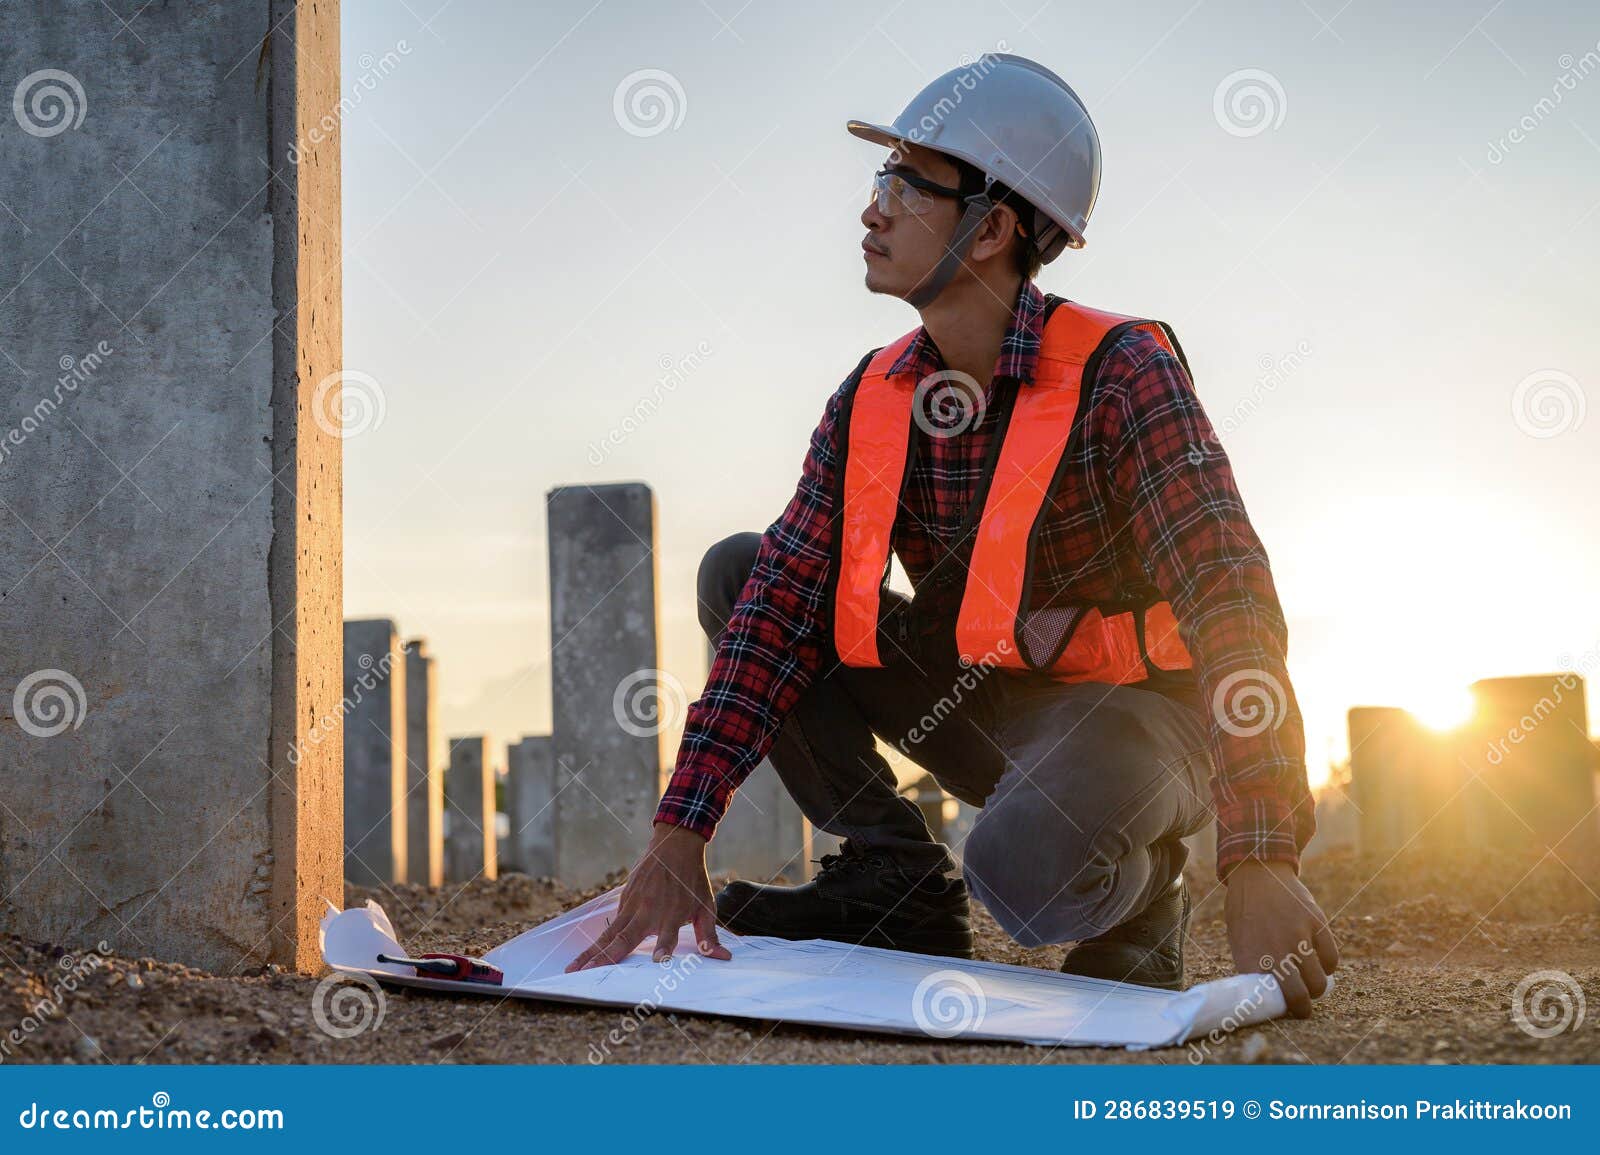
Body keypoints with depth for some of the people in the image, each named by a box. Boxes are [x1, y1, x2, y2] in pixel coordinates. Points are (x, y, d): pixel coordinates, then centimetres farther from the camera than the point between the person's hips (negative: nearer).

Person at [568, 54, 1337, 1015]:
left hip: (1130, 707, -6)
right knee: (737, 573, -5)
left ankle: (1137, 884, 0)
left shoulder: (1119, 373, -21)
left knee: (1023, 874, -38)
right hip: (975, 703, 6)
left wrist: (1260, 863, -37)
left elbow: (1232, 607, -28)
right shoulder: (873, 402, -4)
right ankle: (894, 877, -1)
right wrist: (679, 837, -22)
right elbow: (781, 606, -11)